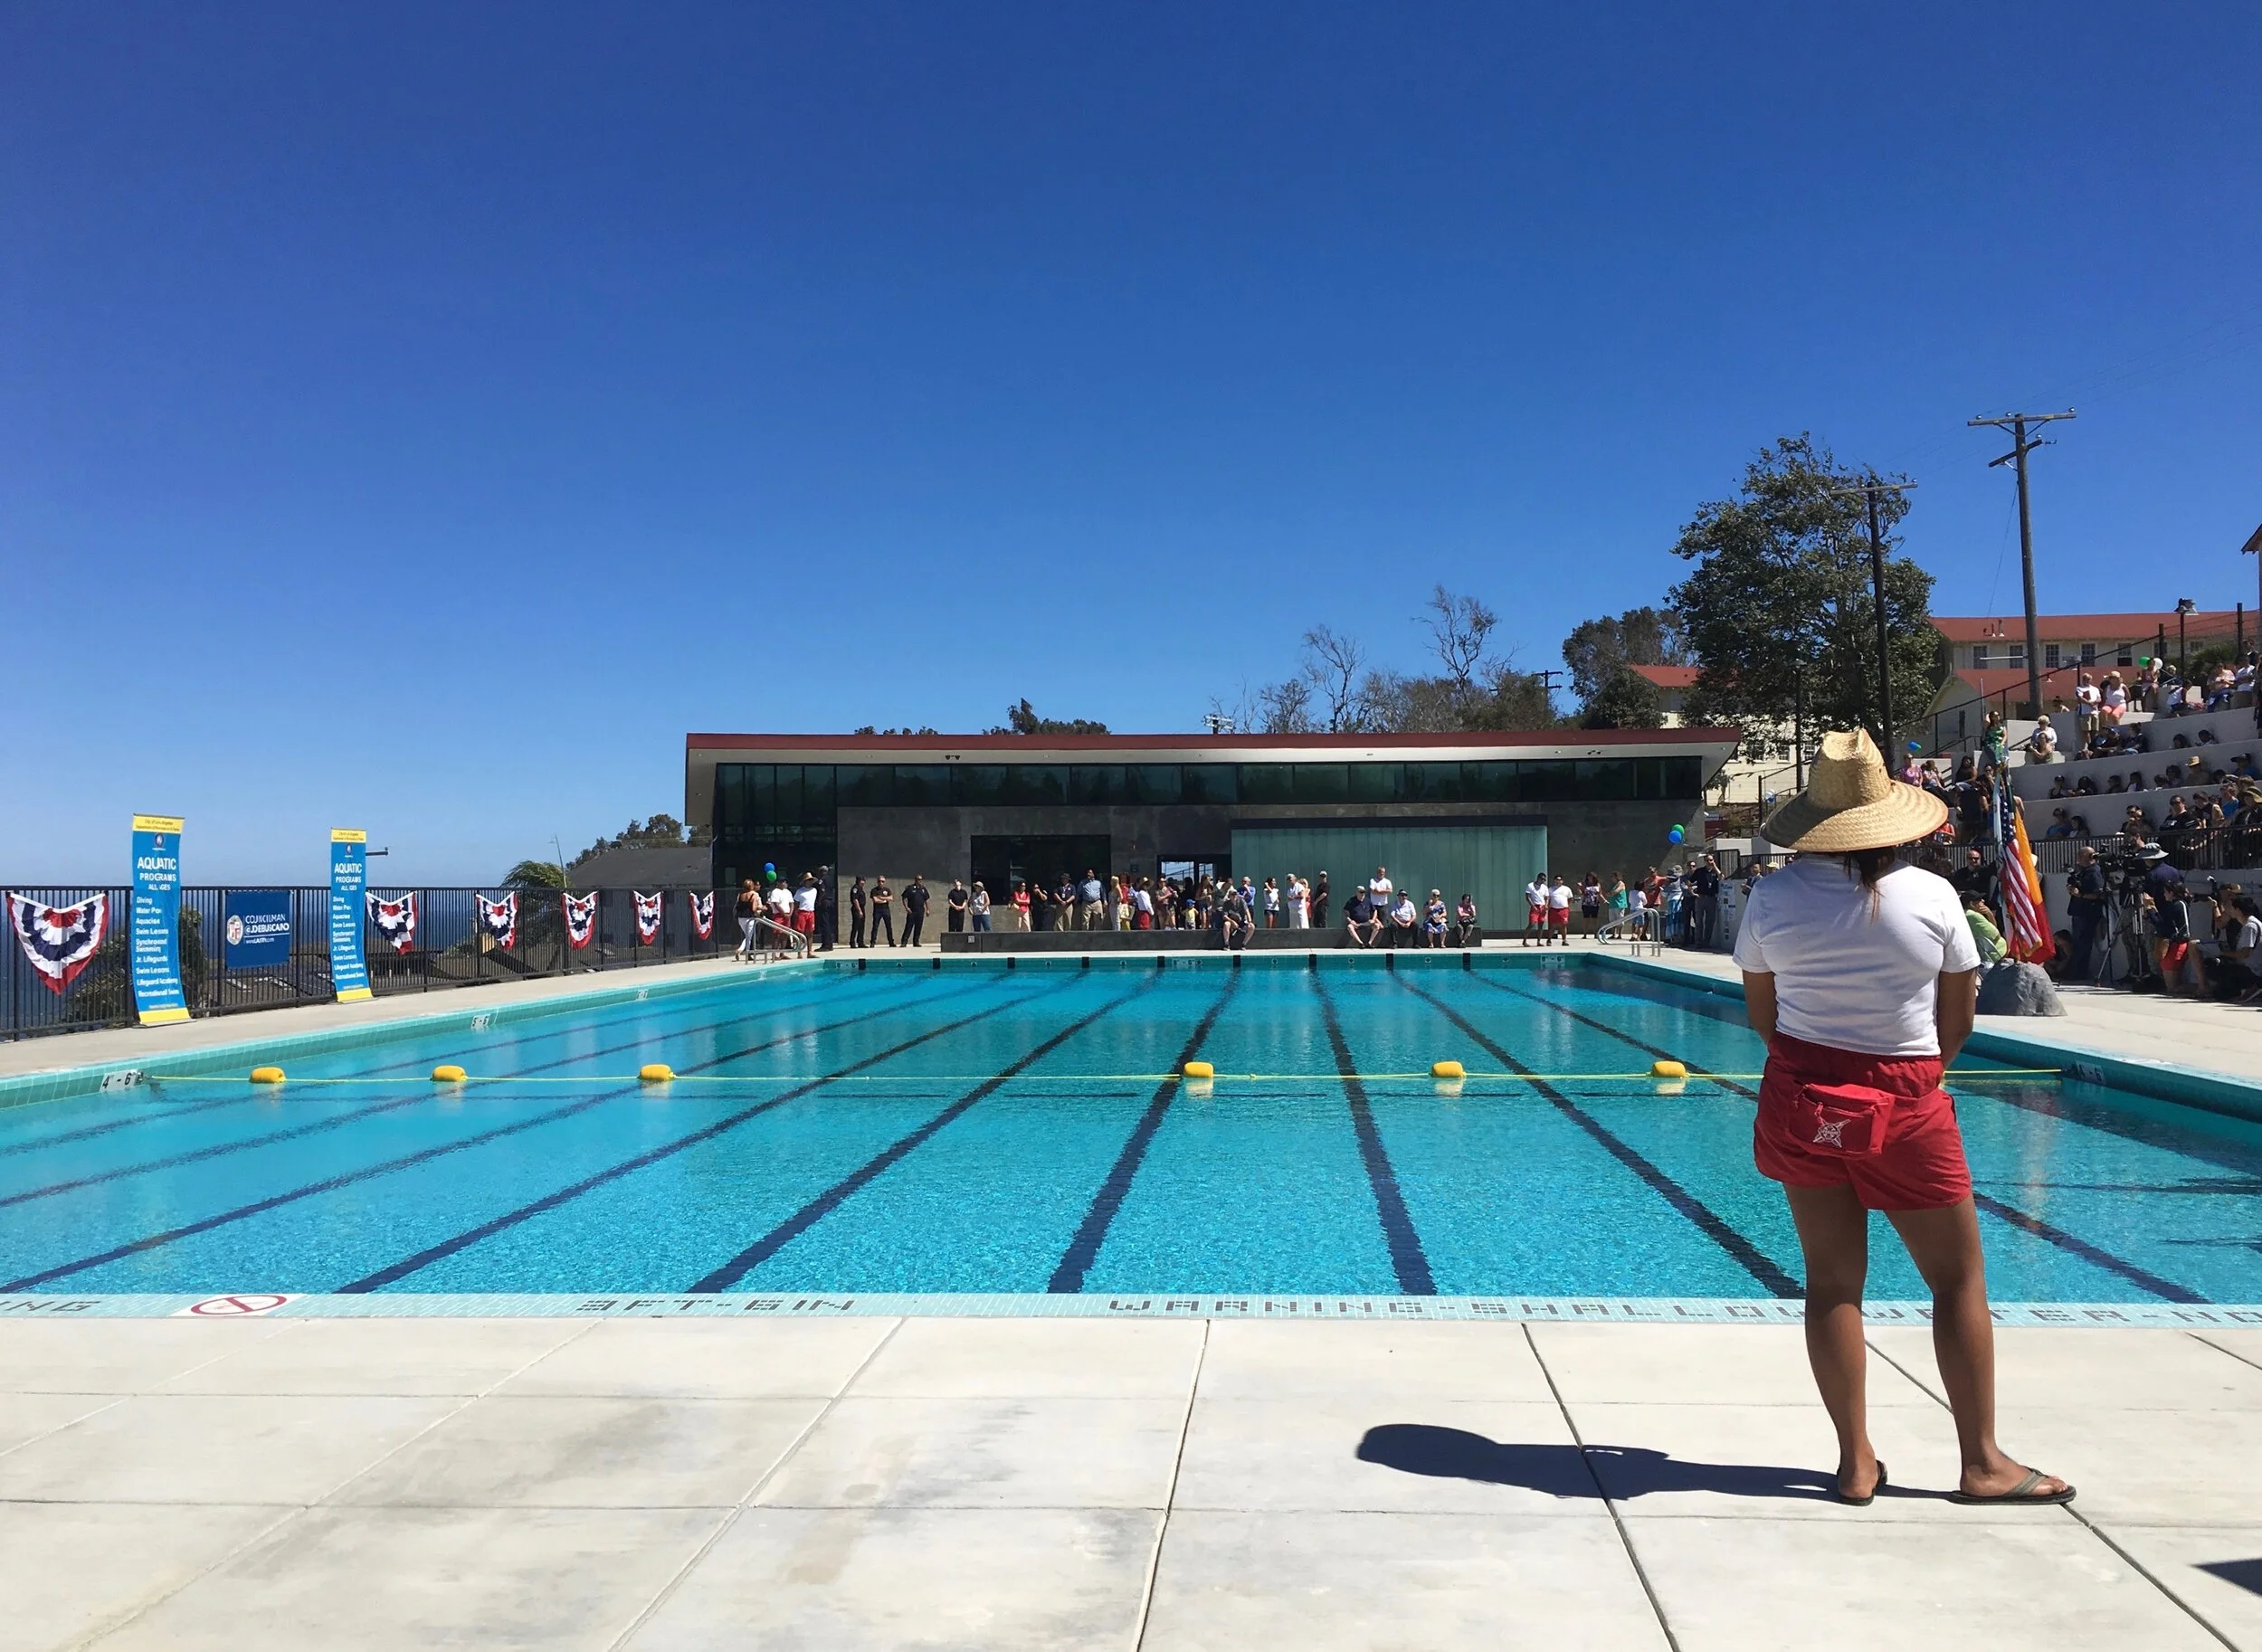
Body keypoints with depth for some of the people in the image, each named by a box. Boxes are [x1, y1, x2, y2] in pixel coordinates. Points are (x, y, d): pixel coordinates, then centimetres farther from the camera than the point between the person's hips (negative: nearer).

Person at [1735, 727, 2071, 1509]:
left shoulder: (1773, 897, -6)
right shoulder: (1930, 895, -9)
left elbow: (1761, 1015, 2)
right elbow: (1958, 1019, -1)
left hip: (1800, 1103, 2)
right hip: (1904, 1107, -2)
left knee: (1832, 1282, 8)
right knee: (1958, 1279, 11)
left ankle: (1856, 1461, 15)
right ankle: (1981, 1463, 18)